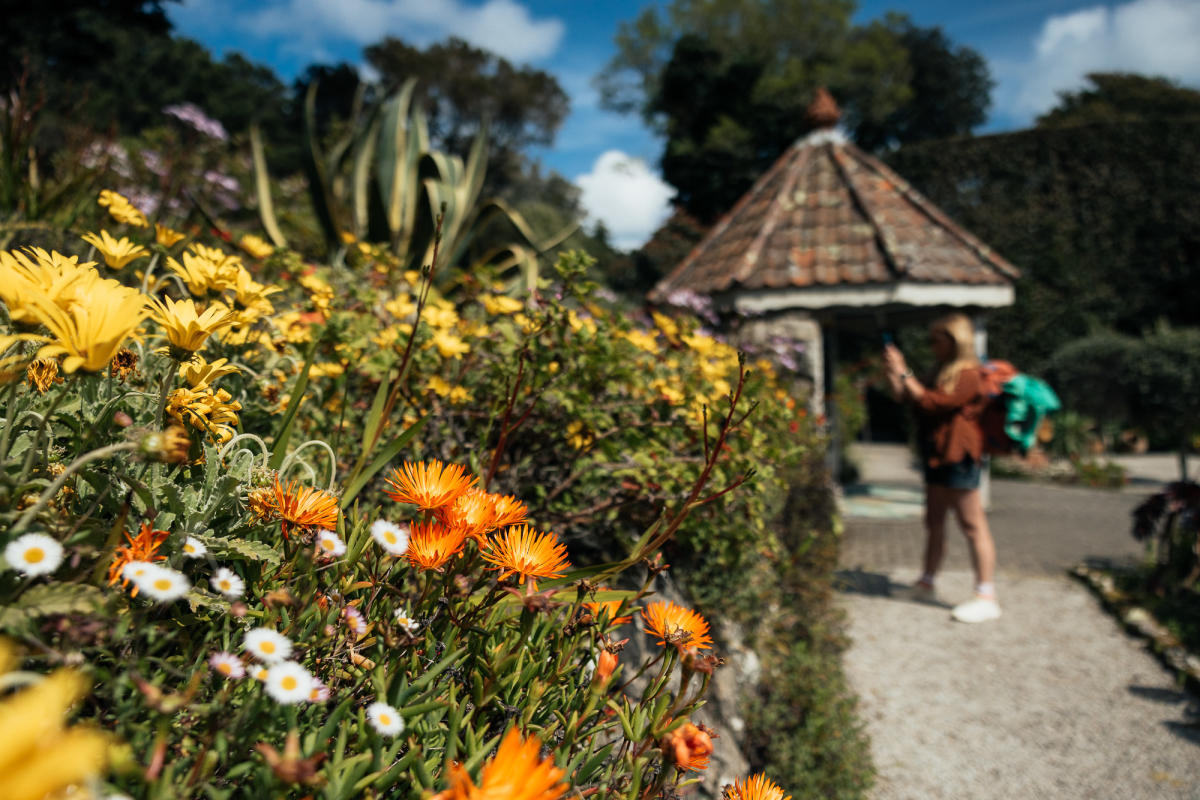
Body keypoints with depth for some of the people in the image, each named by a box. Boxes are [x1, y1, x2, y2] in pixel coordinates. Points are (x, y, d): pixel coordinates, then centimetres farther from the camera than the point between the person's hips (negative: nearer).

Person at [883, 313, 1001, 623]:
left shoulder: (968, 376, -13)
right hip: (937, 457, 10)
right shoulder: (942, 373, 17)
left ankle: (987, 597, -1)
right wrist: (892, 371, 8)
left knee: (973, 525, -6)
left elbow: (931, 402, -23)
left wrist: (903, 373, -20)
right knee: (934, 522, 17)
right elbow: (903, 396, 20)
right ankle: (926, 582, 29)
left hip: (958, 457, -10)